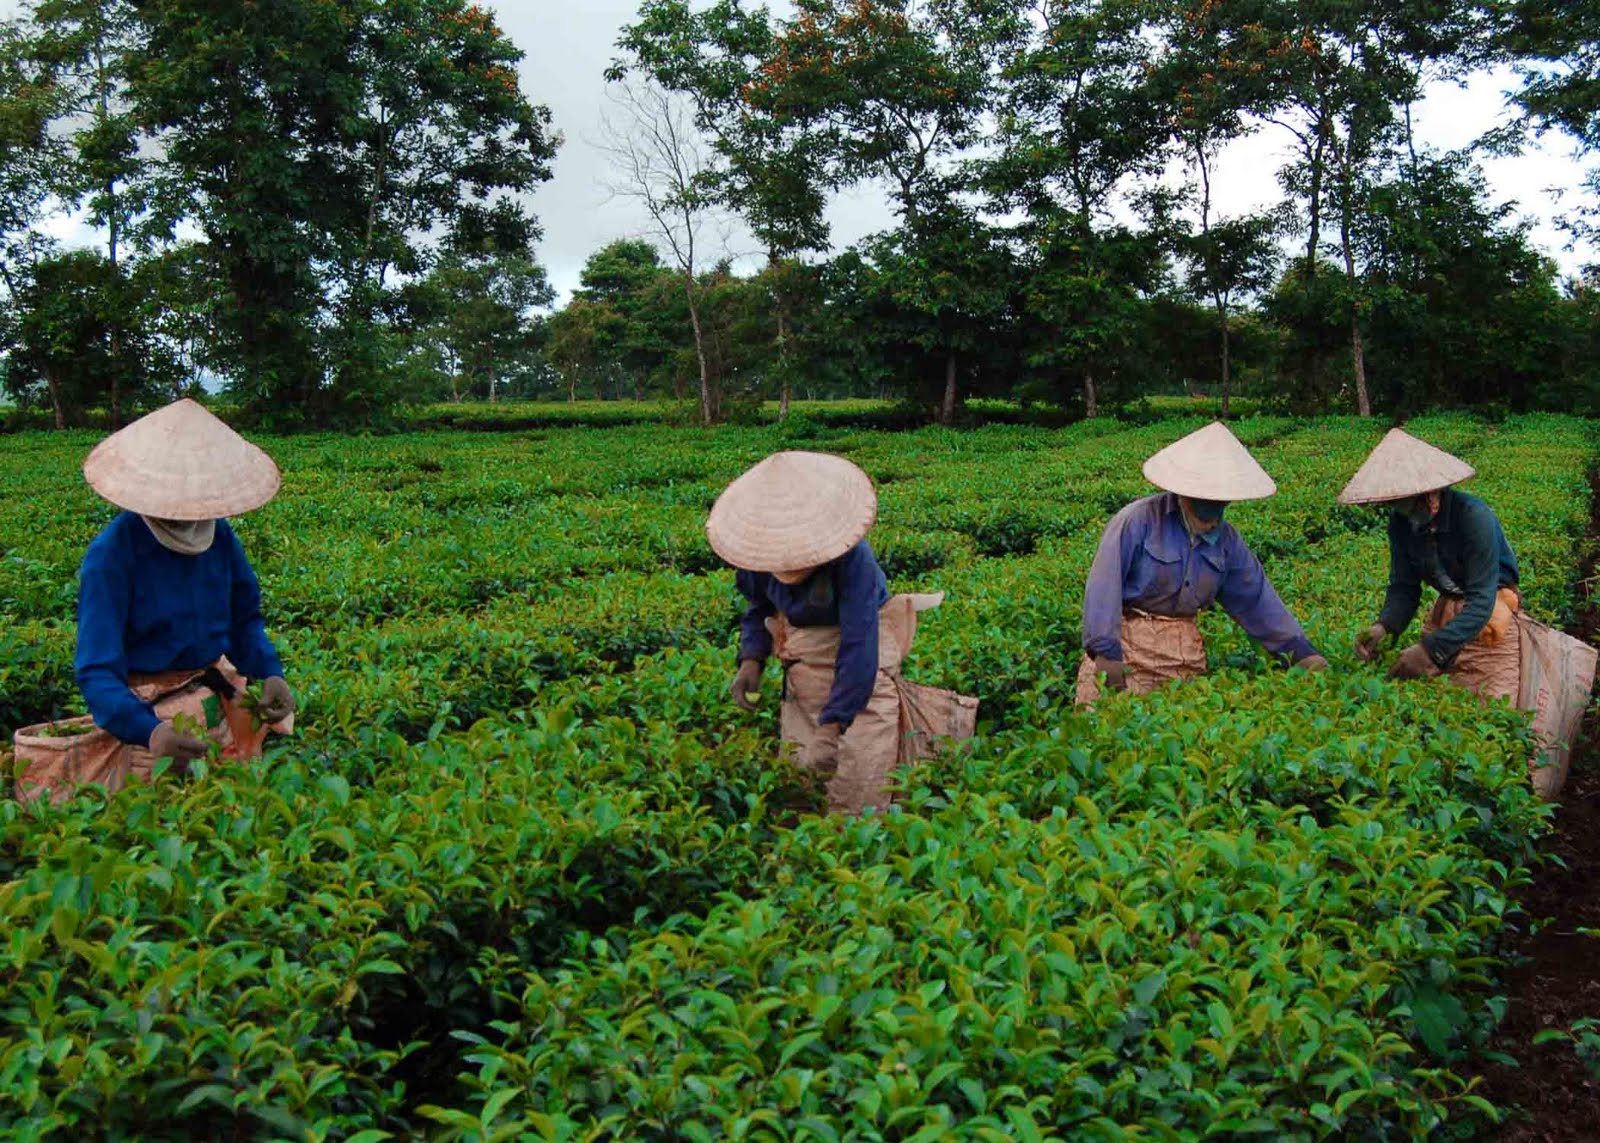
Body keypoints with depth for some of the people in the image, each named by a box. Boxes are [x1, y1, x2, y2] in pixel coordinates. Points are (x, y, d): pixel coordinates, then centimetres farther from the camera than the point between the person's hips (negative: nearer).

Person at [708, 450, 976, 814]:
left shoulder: (851, 555, -27)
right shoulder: (757, 553, -9)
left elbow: (859, 644, -29)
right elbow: (758, 609, 11)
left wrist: (831, 727, -33)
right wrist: (751, 659, -8)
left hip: (859, 670, -5)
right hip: (804, 668, 5)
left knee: (857, 798, -13)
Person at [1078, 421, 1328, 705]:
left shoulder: (1226, 539, 9)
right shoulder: (1138, 520, -12)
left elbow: (1256, 597, 15)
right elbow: (1104, 585, -17)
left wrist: (1300, 651, 10)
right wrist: (1104, 651, -24)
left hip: (1184, 647, 6)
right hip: (1124, 639, -5)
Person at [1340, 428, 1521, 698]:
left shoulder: (1474, 516, -28)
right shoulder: (1401, 521, -9)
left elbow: (1482, 601, -31)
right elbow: (1403, 587, -3)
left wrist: (1431, 648, -39)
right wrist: (1383, 626, -25)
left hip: (1488, 613, -5)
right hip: (1445, 608, 5)